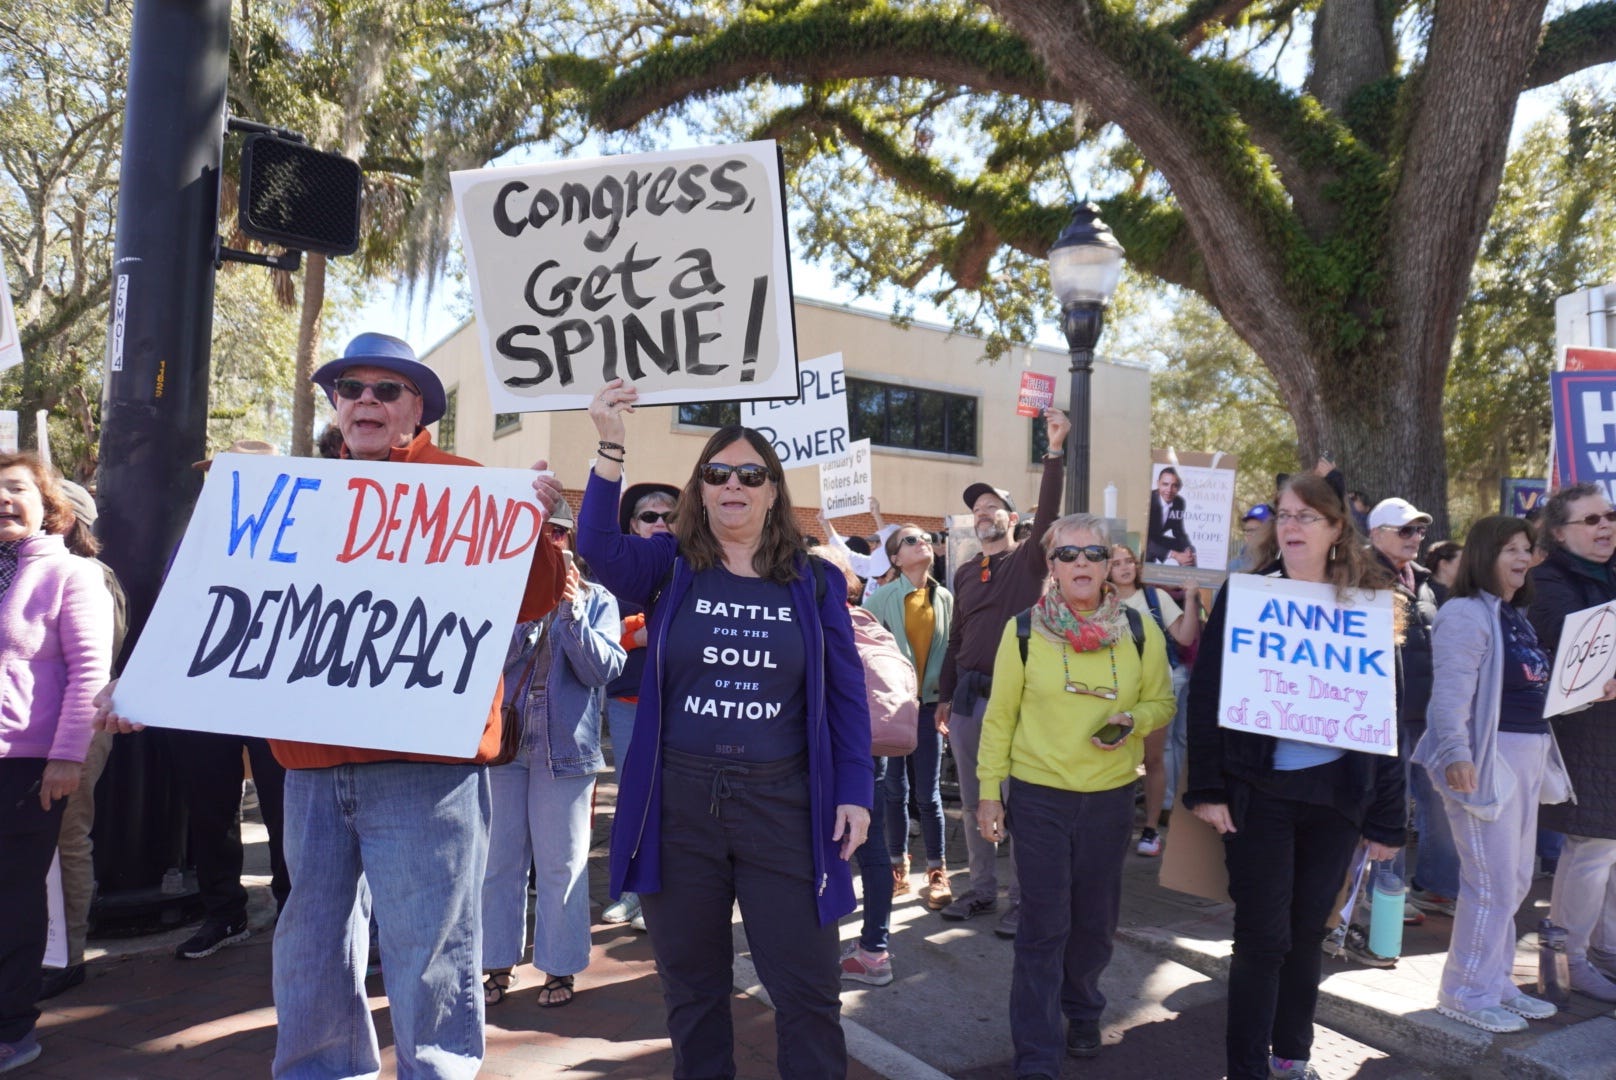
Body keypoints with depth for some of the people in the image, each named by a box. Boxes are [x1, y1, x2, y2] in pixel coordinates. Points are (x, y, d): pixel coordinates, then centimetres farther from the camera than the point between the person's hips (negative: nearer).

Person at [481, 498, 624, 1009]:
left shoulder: (596, 599, 3)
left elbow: (603, 670, -7)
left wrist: (571, 612, -18)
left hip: (565, 746, -2)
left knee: (561, 863, 4)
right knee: (498, 860, 10)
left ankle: (559, 966, 19)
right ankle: (498, 964, 24)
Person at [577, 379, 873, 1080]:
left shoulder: (814, 583, 2)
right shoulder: (670, 566, 1)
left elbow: (846, 696, 3)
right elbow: (600, 547, -20)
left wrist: (855, 792, -2)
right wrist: (611, 448, -31)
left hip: (784, 805, 0)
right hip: (678, 803, 1)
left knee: (808, 988, 6)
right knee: (691, 985, 17)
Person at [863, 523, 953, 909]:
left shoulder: (945, 598, 2)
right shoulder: (882, 598, -6)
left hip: (929, 705, 1)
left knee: (928, 794, 3)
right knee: (894, 790, 8)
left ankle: (937, 872, 17)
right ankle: (898, 868, 24)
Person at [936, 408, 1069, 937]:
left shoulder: (1028, 560, 0)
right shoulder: (965, 572, 14)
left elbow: (1048, 513, -17)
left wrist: (1055, 449, -24)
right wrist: (945, 696, 14)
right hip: (968, 695, 5)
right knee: (972, 799, 11)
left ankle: (1021, 897, 10)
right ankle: (982, 888, 24)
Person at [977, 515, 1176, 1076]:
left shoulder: (1141, 631, -2)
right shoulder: (1023, 630, -7)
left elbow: (1162, 702, 7)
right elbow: (1000, 714, -2)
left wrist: (1134, 721, -15)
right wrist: (989, 790, -2)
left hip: (1111, 796, 3)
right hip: (1037, 794, -2)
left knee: (1095, 918, 17)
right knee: (1044, 925, 1)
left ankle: (1081, 1010, 44)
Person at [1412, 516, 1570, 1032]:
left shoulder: (1516, 615, 15)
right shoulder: (1466, 614, -13)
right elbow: (1451, 689, -22)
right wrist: (1456, 752, -30)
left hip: (1528, 754, 10)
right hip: (1489, 756, -9)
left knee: (1515, 879, 16)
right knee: (1492, 881, -4)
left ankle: (1496, 982, 30)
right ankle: (1467, 993, 11)